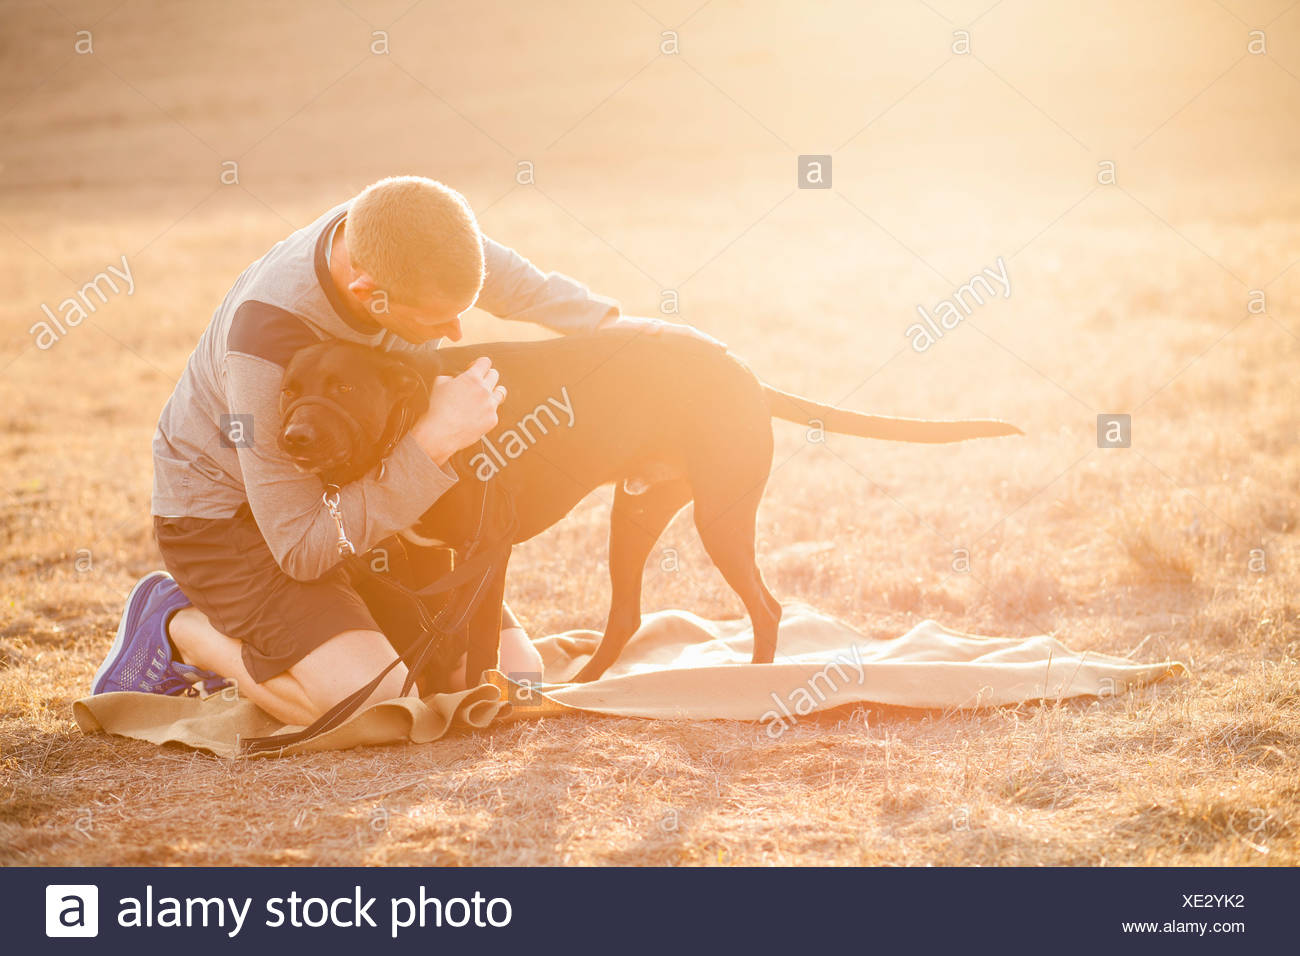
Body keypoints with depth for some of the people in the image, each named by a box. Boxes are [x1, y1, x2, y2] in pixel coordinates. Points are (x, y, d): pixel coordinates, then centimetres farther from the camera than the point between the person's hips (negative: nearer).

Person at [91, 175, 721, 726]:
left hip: (351, 494, 7)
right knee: (379, 703, -27)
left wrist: (609, 325, -8)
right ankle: (181, 628, -2)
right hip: (227, 511, -7)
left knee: (514, 676, -1)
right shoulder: (265, 341, -39)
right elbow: (302, 547, -34)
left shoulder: (404, 237, -20)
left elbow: (514, 282, 5)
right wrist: (432, 442, -39)